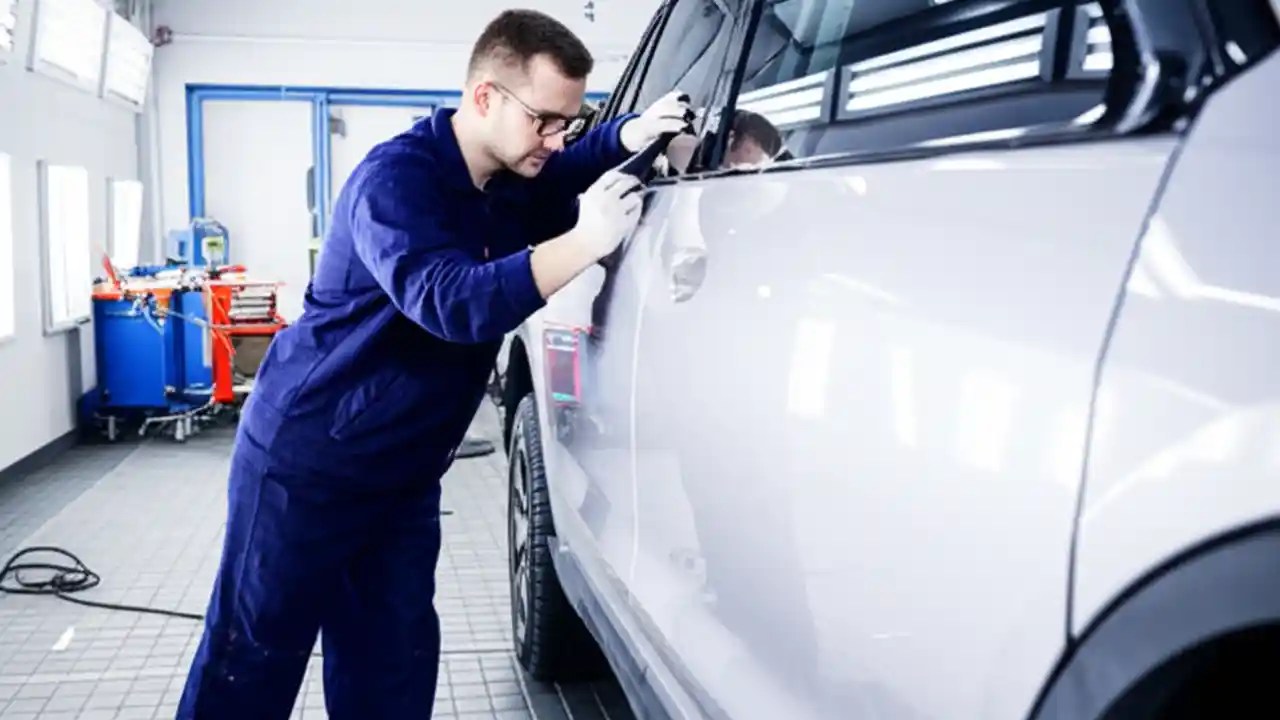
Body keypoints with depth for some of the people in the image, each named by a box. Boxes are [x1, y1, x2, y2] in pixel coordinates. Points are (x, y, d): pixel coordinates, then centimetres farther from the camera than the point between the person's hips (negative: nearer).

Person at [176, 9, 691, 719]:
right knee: (252, 661, 3)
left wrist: (637, 132, -6)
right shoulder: (395, 178, -22)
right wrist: (585, 242, -39)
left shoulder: (515, 181, 4)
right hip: (304, 459, -7)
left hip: (404, 475, 7)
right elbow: (450, 301, -35)